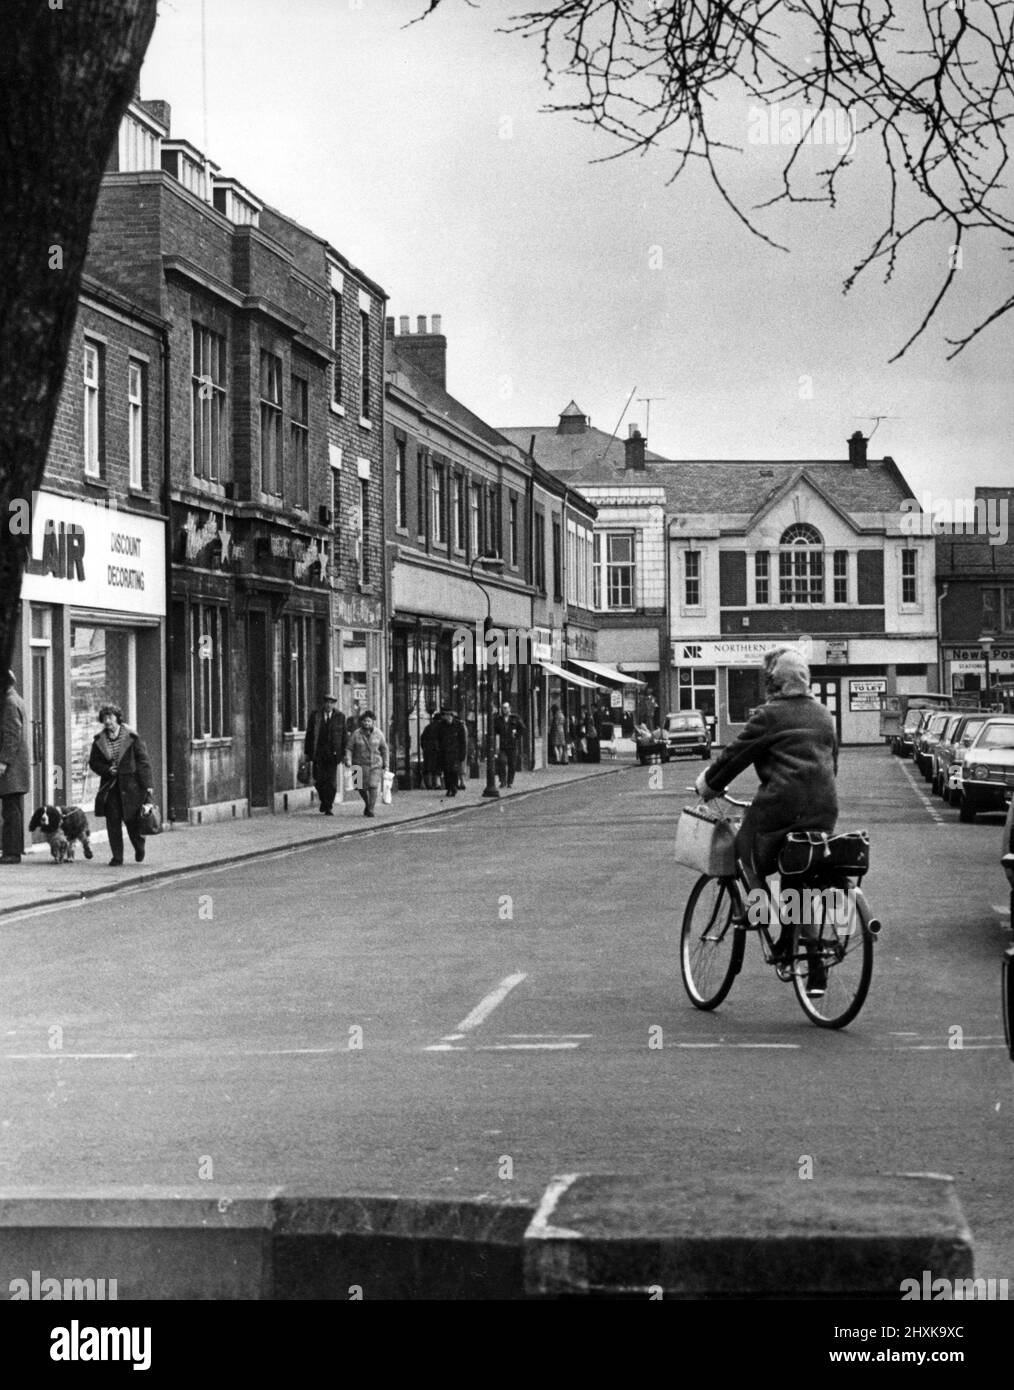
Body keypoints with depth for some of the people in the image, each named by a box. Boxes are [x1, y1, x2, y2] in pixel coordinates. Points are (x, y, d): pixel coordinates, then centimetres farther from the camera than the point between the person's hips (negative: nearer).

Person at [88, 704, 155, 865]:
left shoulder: (131, 738, -4)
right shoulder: (99, 740, 5)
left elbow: (143, 761, -4)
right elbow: (93, 762, 13)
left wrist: (148, 784, -10)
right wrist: (107, 770, -8)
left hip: (130, 785, -3)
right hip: (110, 786, 3)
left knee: (131, 819, -2)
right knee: (113, 822, -1)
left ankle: (139, 850, 24)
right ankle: (117, 856, 6)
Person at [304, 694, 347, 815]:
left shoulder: (340, 717, 4)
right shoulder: (315, 715, 5)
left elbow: (344, 736, 5)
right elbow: (309, 734, 7)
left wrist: (343, 753, -1)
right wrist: (308, 752, 3)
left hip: (333, 754, -1)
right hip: (318, 753, 1)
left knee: (331, 781, -6)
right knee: (318, 780, 2)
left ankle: (329, 807, 2)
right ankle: (324, 801, 25)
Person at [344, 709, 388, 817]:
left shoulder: (378, 734, 0)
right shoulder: (356, 734, -4)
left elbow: (384, 749, 8)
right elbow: (349, 748, -3)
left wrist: (385, 765, 9)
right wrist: (348, 760, -18)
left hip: (375, 764, 0)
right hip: (360, 765, 1)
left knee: (373, 786, -13)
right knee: (362, 787, 5)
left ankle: (371, 809, -7)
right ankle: (367, 803, 34)